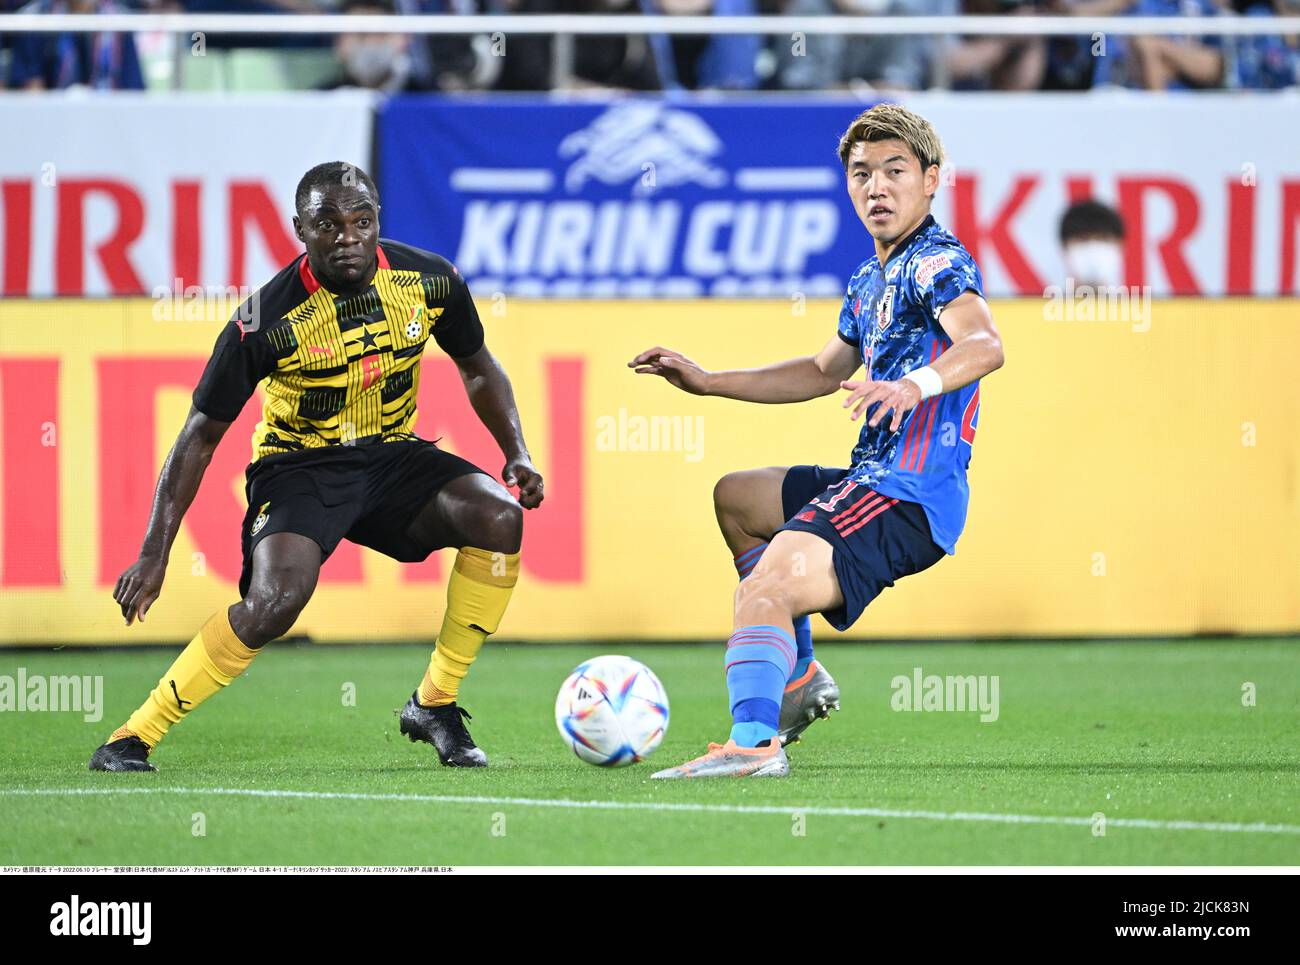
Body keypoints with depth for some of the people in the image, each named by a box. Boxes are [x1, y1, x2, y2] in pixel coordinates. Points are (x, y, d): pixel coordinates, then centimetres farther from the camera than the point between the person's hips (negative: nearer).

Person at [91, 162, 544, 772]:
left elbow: (477, 367, 12)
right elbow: (202, 432, -12)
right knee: (275, 599, -31)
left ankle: (434, 705, -6)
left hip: (391, 455, 4)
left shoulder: (429, 280, -9)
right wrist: (154, 554, -16)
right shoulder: (267, 319, -20)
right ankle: (131, 740, -17)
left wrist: (518, 455, -3)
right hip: (298, 465, -4)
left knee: (499, 516, -22)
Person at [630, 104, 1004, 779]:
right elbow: (823, 373, 36)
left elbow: (983, 345, -31)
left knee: (765, 588, -31)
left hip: (910, 497, -11)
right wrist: (707, 383, 33)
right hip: (873, 481, 11)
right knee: (734, 497, 33)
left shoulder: (936, 262, -10)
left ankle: (755, 740, -53)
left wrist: (915, 384, -50)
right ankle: (796, 674, 29)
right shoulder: (871, 279, 21)